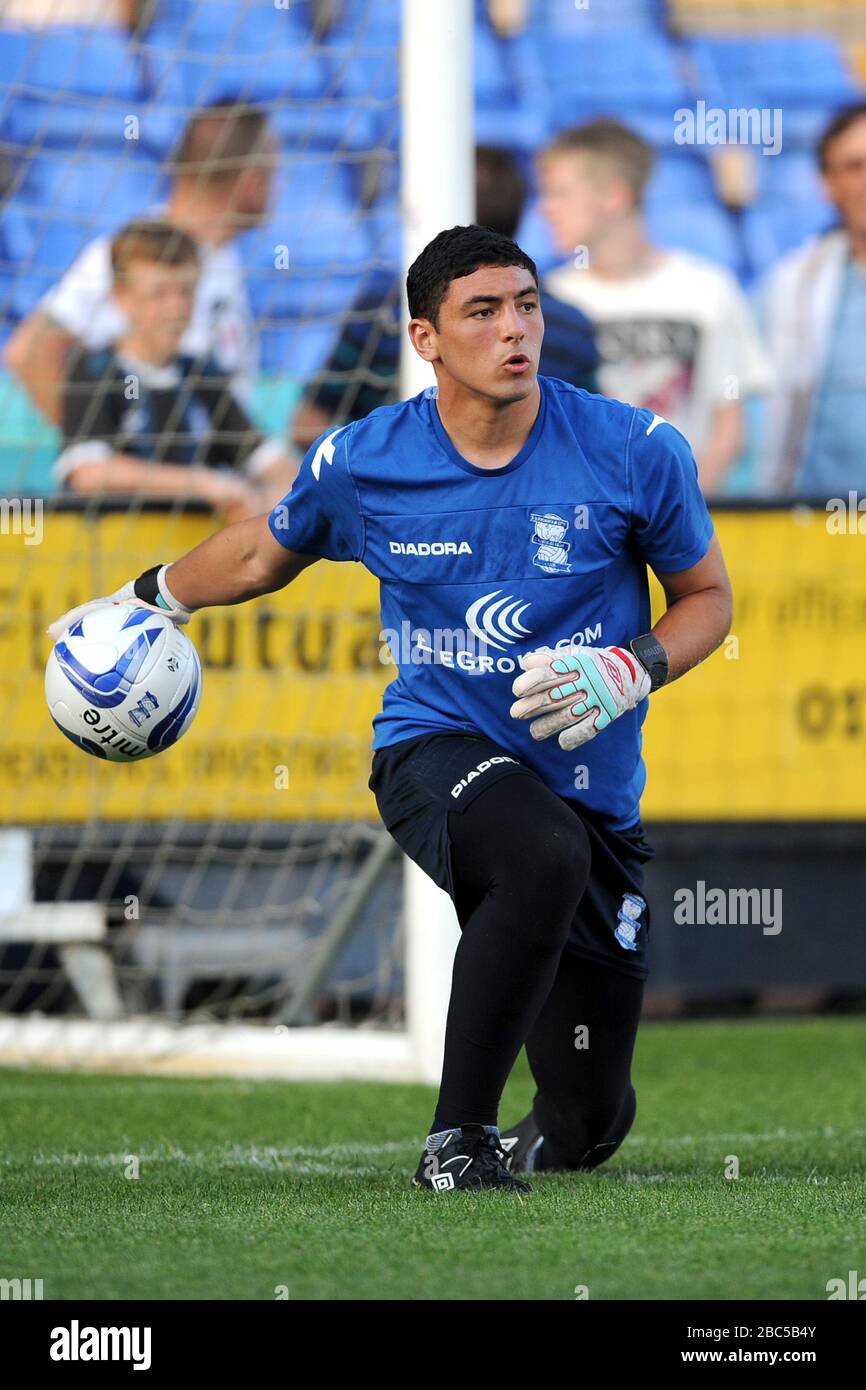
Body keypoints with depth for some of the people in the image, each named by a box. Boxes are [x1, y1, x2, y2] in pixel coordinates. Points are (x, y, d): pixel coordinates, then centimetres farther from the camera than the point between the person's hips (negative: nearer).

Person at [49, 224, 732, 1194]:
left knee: (589, 1123, 3)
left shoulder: (636, 452, -8)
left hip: (590, 787, 2)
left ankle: (535, 1146, 43)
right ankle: (455, 1141, -29)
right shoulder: (361, 463, -5)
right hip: (434, 747, -2)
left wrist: (630, 672, -14)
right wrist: (141, 602, 27)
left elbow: (705, 596, 6)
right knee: (545, 858, -40)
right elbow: (262, 554, 17)